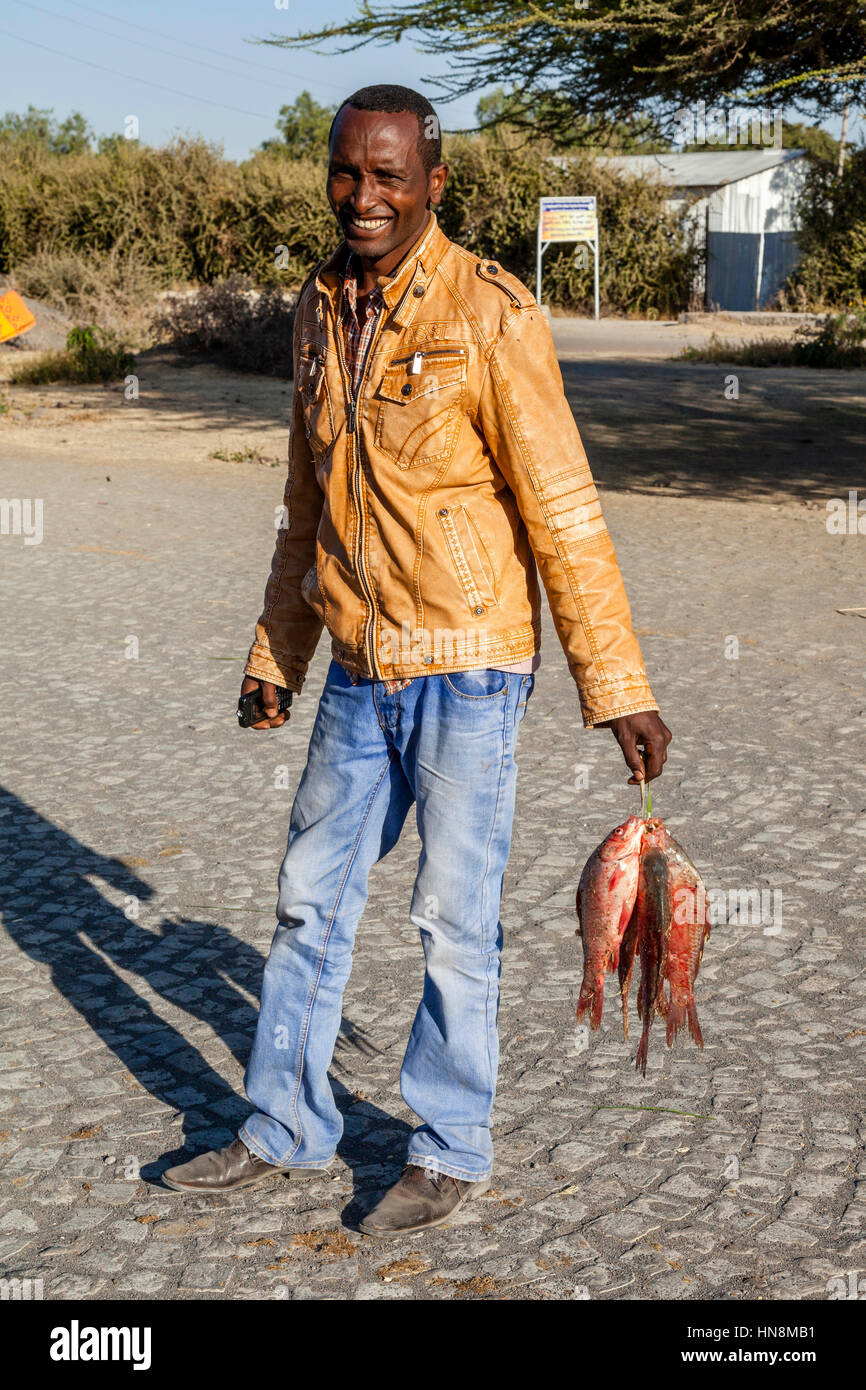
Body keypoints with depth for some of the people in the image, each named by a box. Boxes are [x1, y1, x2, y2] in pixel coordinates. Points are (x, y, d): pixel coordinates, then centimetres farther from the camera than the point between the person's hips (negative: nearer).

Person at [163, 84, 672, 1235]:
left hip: (466, 671, -6)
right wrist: (274, 656, 21)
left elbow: (563, 512, -13)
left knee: (455, 918, 5)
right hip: (359, 674, 7)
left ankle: (451, 1152, 25)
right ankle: (285, 1132, 31)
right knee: (312, 900, 14)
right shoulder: (321, 311, 8)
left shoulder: (490, 316, -12)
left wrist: (616, 689, -14)